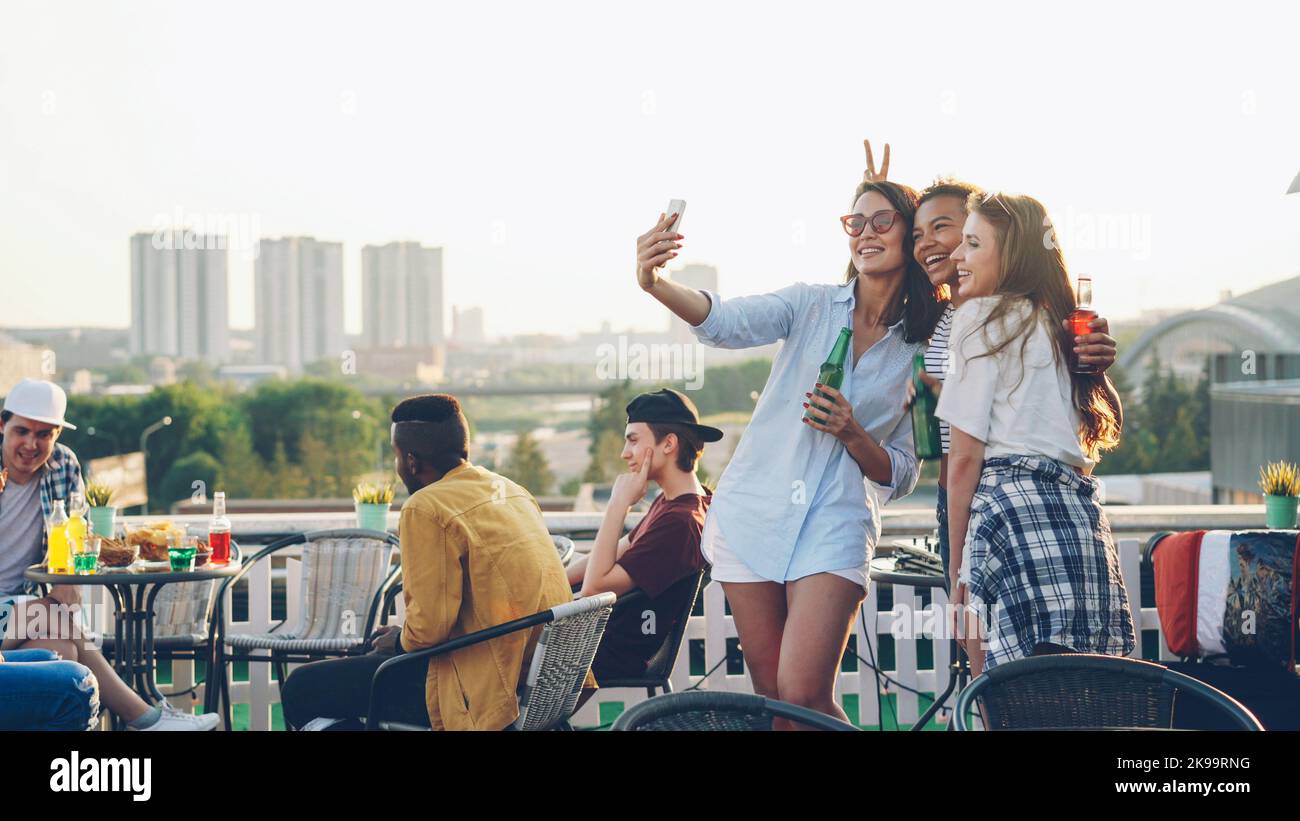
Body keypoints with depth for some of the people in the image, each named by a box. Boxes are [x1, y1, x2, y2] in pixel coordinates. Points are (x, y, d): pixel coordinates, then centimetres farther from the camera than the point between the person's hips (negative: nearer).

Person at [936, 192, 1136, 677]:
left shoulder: (983, 317, 2)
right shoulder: (1061, 324, 25)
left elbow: (965, 455, -2)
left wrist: (957, 566, 1)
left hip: (1015, 513, -8)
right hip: (1083, 516, 8)